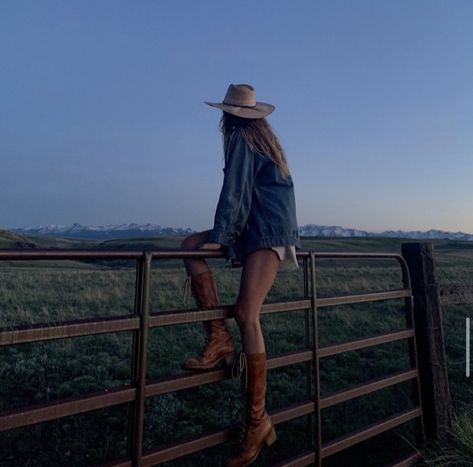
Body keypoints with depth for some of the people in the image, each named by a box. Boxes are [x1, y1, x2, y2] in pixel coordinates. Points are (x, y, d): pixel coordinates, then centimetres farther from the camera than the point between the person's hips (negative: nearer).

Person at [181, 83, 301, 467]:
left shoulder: (241, 138, -3)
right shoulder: (264, 136, 23)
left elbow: (234, 190, -12)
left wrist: (218, 237, -11)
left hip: (266, 231, -10)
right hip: (258, 228, 10)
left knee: (246, 314, -15)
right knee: (191, 244, 3)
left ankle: (258, 420, -4)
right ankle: (219, 338, -5)